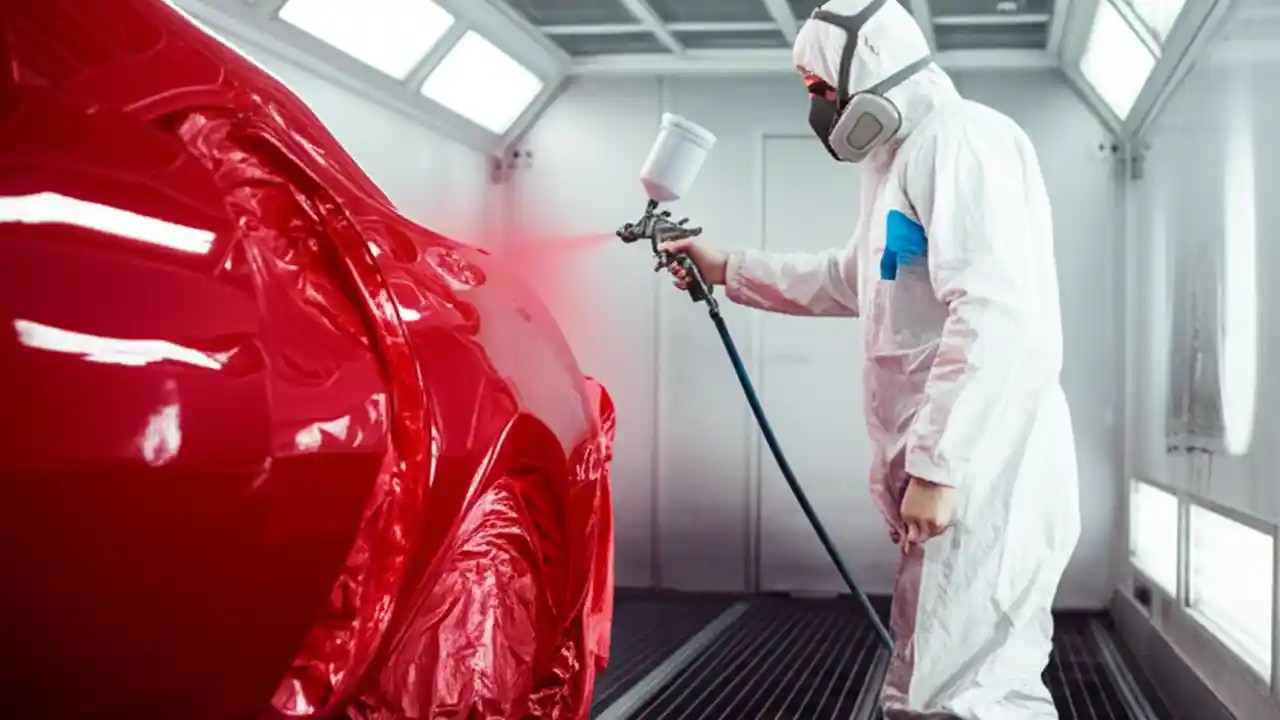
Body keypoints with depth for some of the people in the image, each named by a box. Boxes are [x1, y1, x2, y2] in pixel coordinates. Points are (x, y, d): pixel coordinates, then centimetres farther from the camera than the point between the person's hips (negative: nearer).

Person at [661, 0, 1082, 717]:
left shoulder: (960, 139, -11)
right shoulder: (907, 158, 24)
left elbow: (996, 318, -23)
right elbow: (847, 281, 40)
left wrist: (935, 469, -23)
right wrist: (726, 267, 40)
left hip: (981, 481, -10)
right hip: (958, 479, 10)